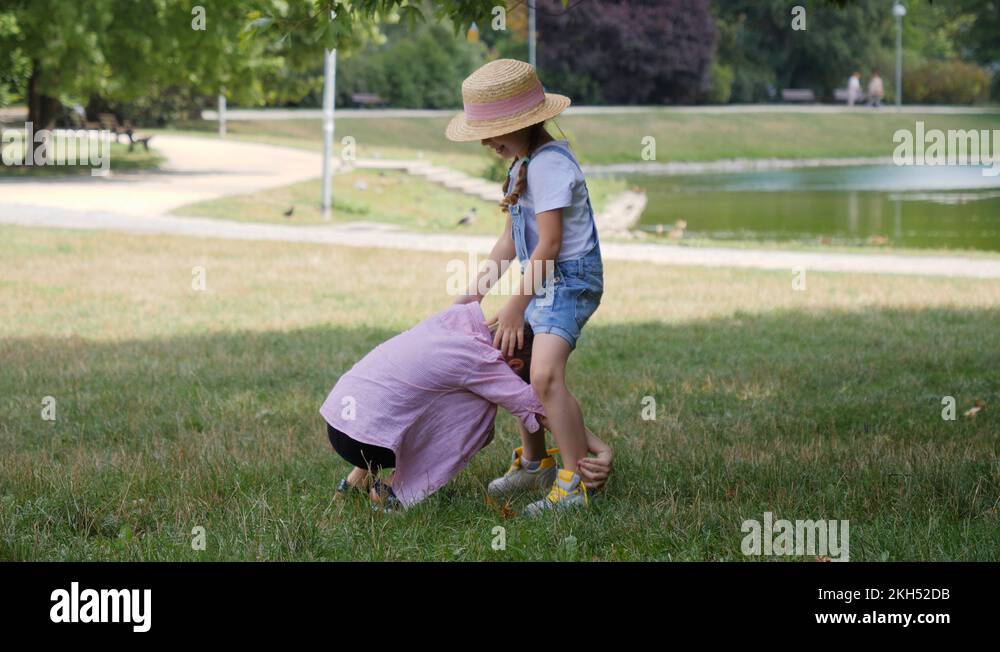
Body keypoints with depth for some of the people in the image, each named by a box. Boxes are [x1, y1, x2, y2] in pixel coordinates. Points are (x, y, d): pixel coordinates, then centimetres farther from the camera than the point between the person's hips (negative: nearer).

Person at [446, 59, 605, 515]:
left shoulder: (549, 164, -20)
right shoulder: (524, 163, 12)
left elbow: (549, 243, -21)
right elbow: (511, 237, 15)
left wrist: (516, 305, -17)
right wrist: (481, 285, 6)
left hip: (570, 280, -11)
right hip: (545, 283, 11)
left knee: (545, 377, -26)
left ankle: (575, 483, -25)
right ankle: (533, 464, 39)